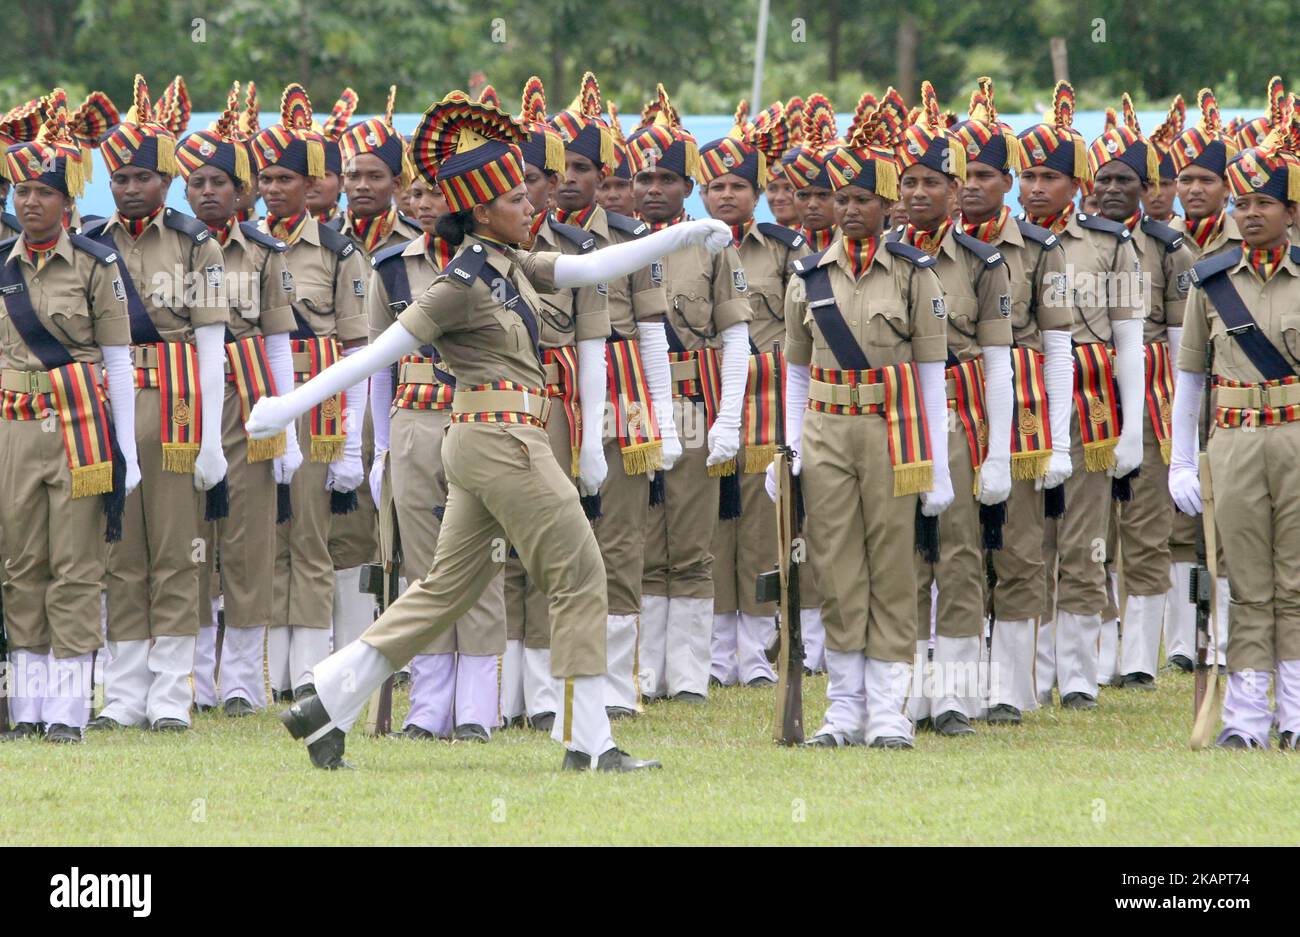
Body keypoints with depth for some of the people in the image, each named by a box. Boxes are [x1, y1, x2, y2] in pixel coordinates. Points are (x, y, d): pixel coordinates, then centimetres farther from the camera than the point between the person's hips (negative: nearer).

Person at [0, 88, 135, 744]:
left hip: (80, 427, -4)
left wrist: (126, 450, -3)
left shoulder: (96, 265, -1)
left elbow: (118, 363, 1)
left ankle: (67, 709, 0)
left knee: (75, 570, -3)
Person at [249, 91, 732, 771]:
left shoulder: (511, 268, 13)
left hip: (478, 443, 10)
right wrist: (293, 405, -15)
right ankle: (588, 742, 0)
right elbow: (383, 348, -15)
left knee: (449, 588, 12)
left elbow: (589, 268, 14)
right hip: (504, 439, -10)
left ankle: (325, 707, 11)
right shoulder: (467, 282, -13)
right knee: (581, 578, -3)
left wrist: (675, 238, 7)